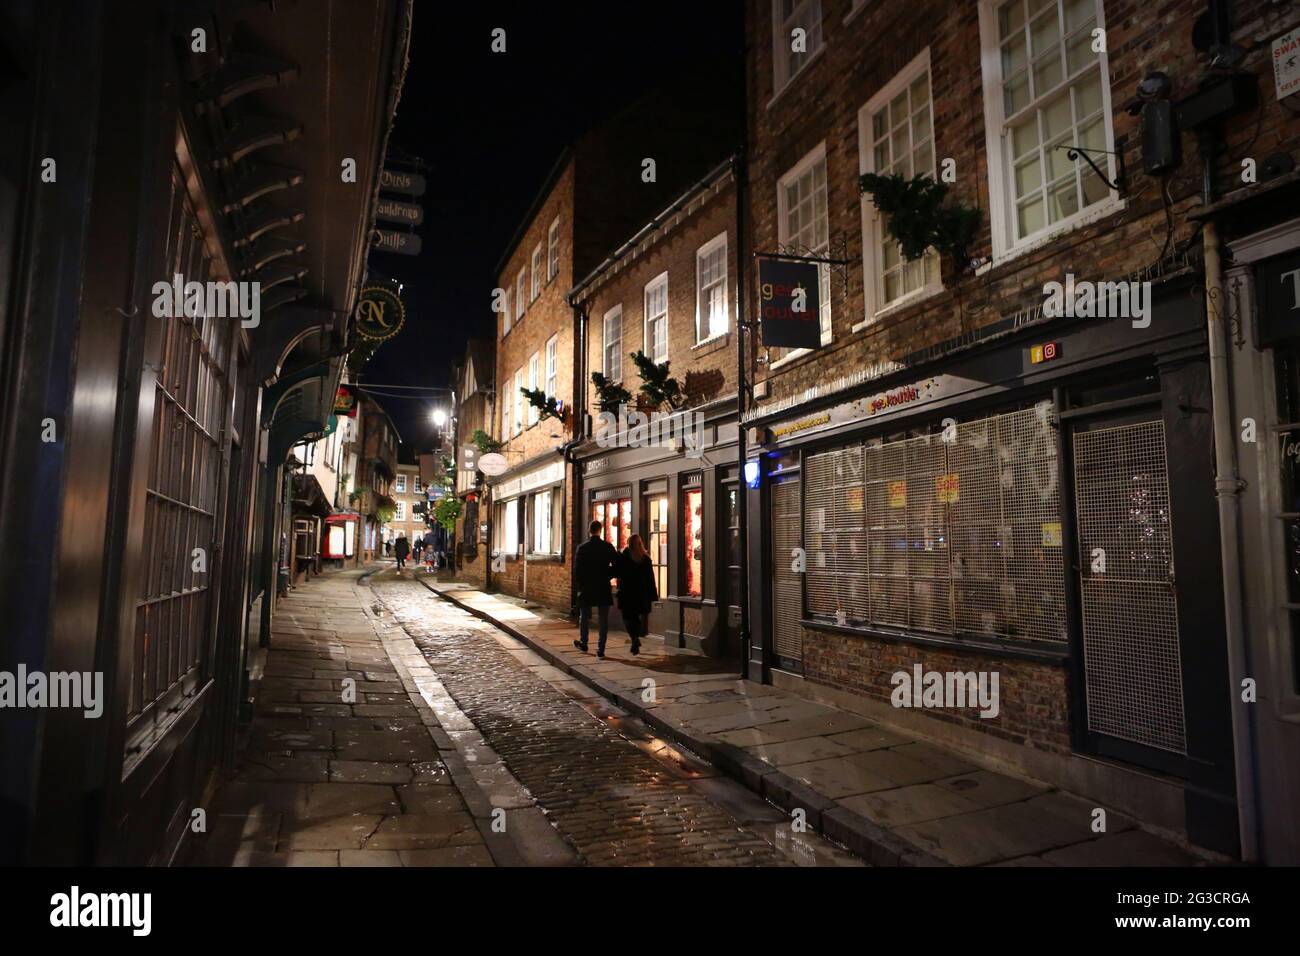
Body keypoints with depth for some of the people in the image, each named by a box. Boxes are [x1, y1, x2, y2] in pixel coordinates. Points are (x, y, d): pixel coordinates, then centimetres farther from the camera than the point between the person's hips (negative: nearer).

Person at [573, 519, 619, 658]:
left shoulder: (582, 548, -5)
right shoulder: (608, 547, -5)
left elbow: (576, 570, -4)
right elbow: (617, 565, -7)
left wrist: (580, 583, 9)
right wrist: (607, 576, 7)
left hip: (586, 589, 1)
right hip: (603, 588, -1)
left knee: (584, 617, 19)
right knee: (603, 620, 5)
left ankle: (583, 643, 33)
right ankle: (601, 649, 4)